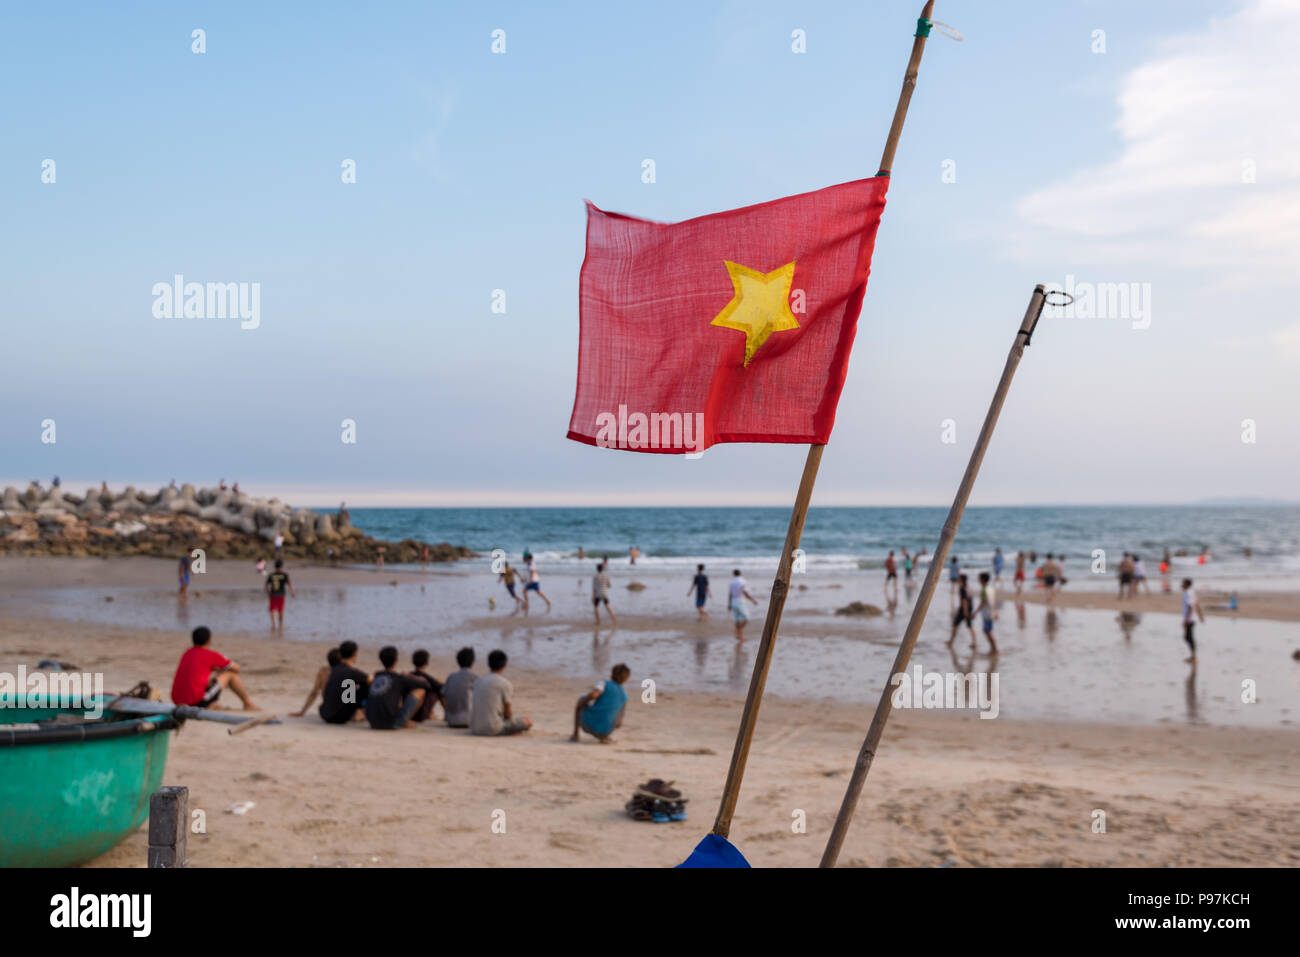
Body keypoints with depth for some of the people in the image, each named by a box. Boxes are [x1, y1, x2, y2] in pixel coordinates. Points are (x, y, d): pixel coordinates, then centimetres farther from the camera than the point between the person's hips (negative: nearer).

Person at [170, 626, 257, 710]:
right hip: (198, 701, -7)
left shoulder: (187, 653, 16)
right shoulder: (212, 655, -2)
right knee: (229, 673, 9)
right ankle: (248, 704, 19)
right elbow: (236, 668, 13)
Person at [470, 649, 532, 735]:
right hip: (493, 728, -5)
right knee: (528, 722, 9)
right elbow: (508, 713, 0)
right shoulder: (505, 684, -5)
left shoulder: (478, 681, 13)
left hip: (474, 728, 5)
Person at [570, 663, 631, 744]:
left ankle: (575, 735, 26)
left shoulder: (603, 684, 1)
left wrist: (582, 702, -2)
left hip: (587, 725, -2)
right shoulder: (625, 696, 12)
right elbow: (619, 723, 17)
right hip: (605, 731, 2)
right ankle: (603, 737, 13)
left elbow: (593, 695, -22)